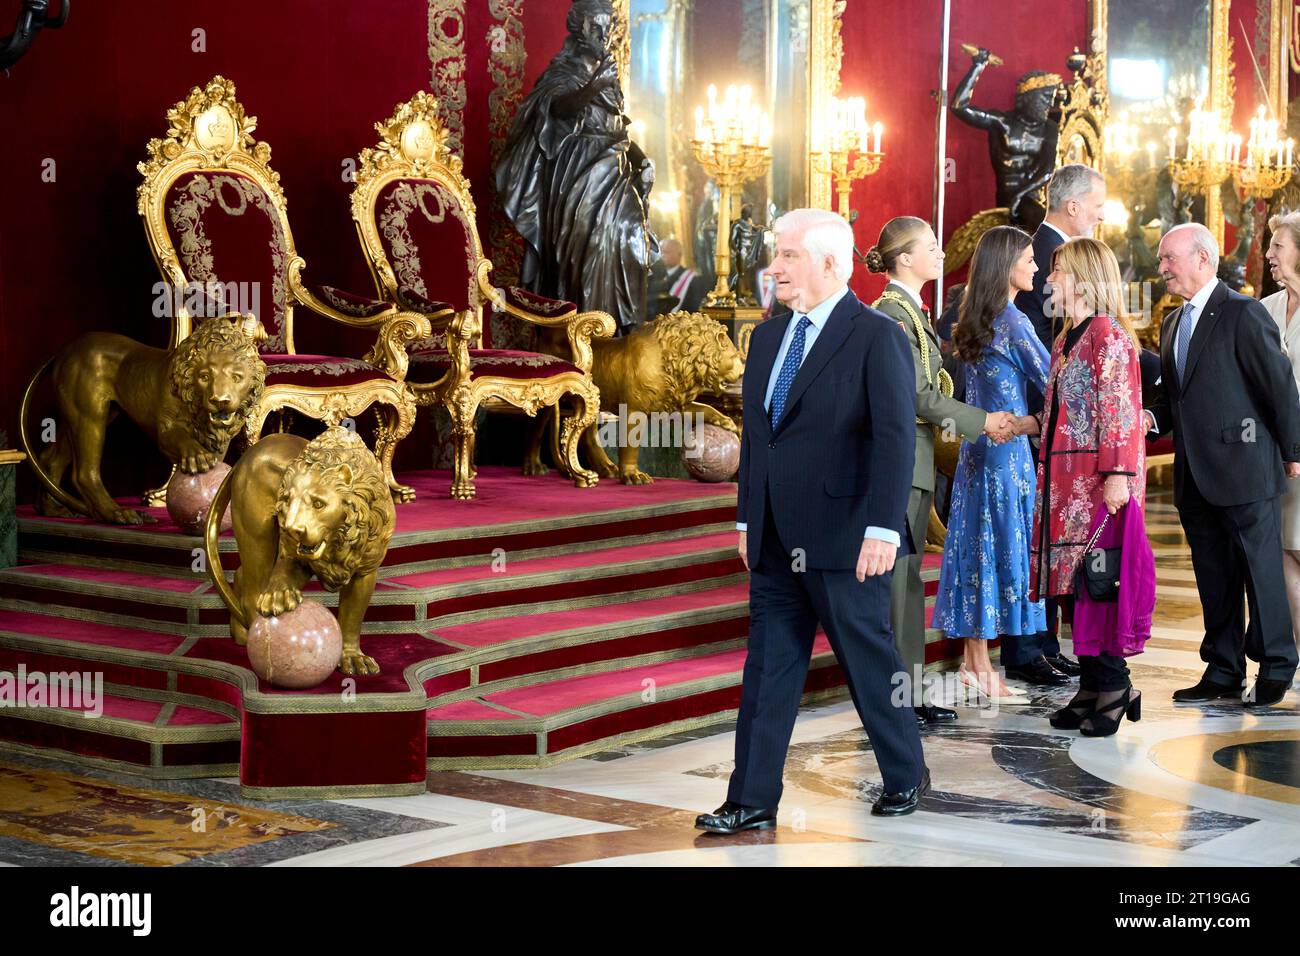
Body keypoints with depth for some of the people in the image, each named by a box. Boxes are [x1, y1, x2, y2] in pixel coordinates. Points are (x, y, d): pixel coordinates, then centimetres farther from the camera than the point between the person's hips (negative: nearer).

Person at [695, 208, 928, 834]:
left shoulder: (877, 337, -10)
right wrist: (747, 518, 16)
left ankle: (906, 776, 25)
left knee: (868, 657, 6)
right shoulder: (767, 337, 13)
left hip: (842, 538, -7)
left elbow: (895, 438, -15)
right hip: (775, 541, 7)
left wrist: (883, 528, -21)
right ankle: (753, 801, 10)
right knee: (768, 665, 6)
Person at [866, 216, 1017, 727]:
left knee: (907, 578, 12)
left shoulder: (911, 311, 16)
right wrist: (982, 422, -11)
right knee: (891, 578, -6)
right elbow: (917, 395, -17)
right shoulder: (892, 312, -14)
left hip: (913, 459, 10)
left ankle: (909, 693, 17)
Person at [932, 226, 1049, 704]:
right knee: (1002, 544, -3)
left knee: (978, 544, 10)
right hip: (1006, 447, -8)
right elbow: (1050, 379, -9)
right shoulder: (1012, 321, -14)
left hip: (977, 444, 8)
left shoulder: (975, 321, 10)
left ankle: (972, 659, 15)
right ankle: (983, 670, 1)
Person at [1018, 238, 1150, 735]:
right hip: (1064, 476, 9)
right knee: (1070, 581, 8)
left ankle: (1113, 687, 2)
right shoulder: (1066, 339, 17)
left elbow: (1120, 411, -16)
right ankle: (1094, 686, 15)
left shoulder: (1108, 335, -10)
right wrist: (1029, 423, 10)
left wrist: (1117, 475, -22)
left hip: (1098, 479, -9)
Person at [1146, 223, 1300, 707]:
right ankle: (1223, 670, 19)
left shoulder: (1243, 313, -10)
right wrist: (1153, 418, 3)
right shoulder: (1173, 323, 15)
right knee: (1213, 576, 12)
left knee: (1261, 571, 0)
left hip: (1243, 468, -8)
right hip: (1195, 476, 8)